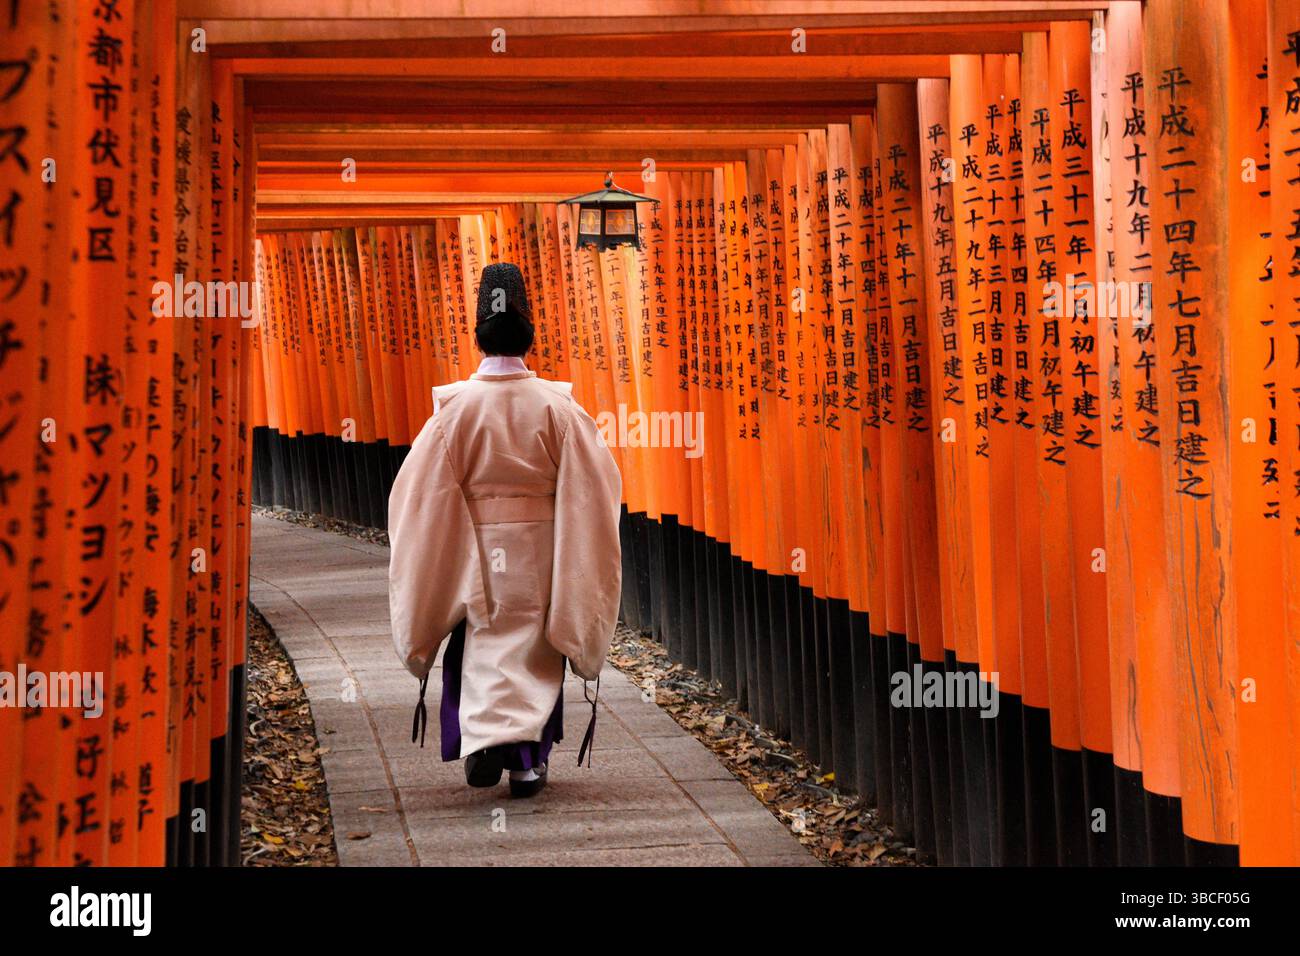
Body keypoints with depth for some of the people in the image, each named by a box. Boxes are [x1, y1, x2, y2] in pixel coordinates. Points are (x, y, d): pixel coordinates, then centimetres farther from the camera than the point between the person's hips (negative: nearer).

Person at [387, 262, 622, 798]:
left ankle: (483, 737, -5)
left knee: (482, 644, 13)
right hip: (542, 548, 1)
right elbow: (596, 482, -5)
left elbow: (421, 488, -6)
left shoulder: (455, 406, -9)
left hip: (476, 548, -1)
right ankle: (528, 759, 11)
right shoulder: (557, 406, -8)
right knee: (535, 649, 12)